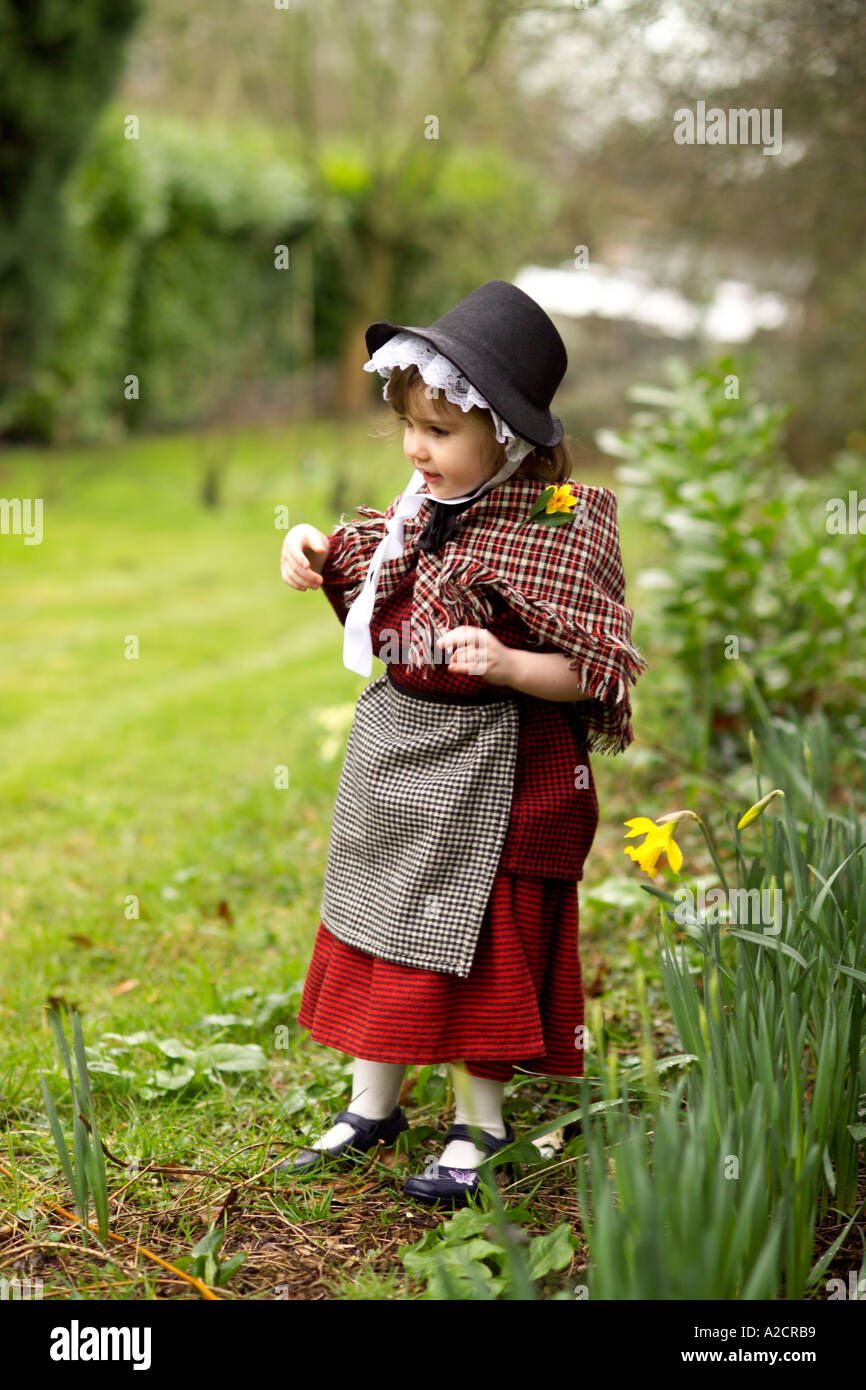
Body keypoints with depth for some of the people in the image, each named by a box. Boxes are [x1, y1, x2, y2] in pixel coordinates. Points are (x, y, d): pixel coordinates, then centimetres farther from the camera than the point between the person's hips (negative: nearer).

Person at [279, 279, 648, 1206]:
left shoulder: (556, 531, -19)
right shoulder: (426, 507, 2)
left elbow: (595, 669, -19)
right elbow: (371, 578, 22)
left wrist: (509, 665, -34)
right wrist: (319, 551, 3)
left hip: (490, 762, -7)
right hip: (393, 745, 7)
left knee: (476, 939, 6)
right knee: (375, 921, 16)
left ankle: (479, 1120, 26)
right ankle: (372, 1103, 32)